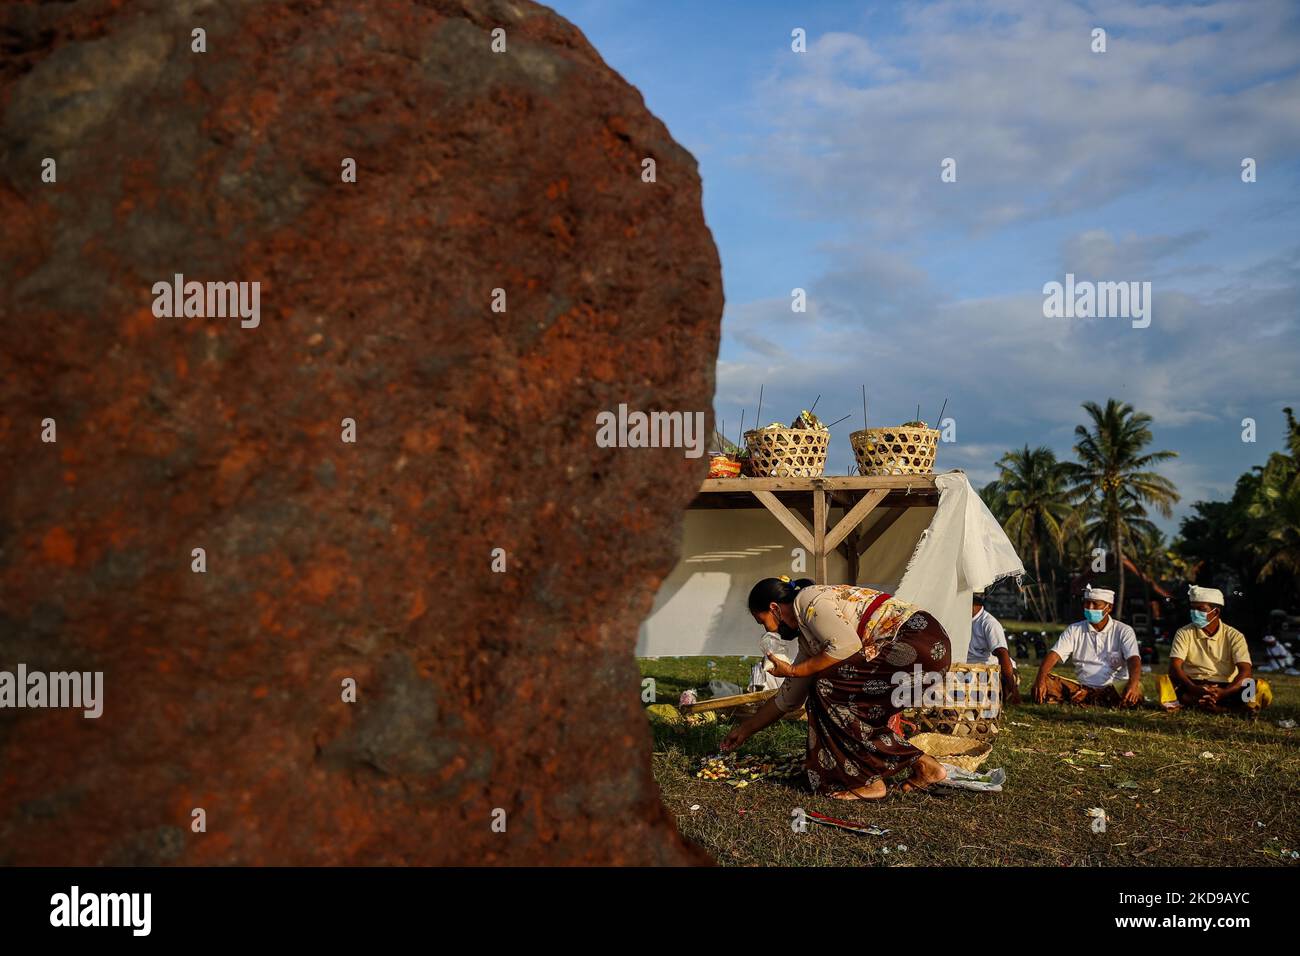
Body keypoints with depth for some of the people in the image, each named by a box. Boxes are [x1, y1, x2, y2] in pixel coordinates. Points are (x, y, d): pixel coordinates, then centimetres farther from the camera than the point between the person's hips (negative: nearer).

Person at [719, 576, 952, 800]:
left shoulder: (808, 601, -7)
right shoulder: (807, 638, 20)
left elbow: (846, 645, -21)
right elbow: (788, 697, 27)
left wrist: (794, 670, -9)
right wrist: (745, 730, 33)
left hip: (920, 639, -10)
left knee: (828, 687, -11)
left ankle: (869, 781, -6)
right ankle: (923, 765, 11)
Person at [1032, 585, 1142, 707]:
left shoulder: (1123, 631, 1)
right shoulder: (1074, 630, 7)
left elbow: (1133, 659, -14)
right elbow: (1054, 655, -5)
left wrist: (1132, 683, -38)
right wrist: (1040, 678, -26)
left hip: (1113, 689, -2)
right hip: (1082, 687, 2)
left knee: (1137, 687, -36)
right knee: (1046, 681, -21)